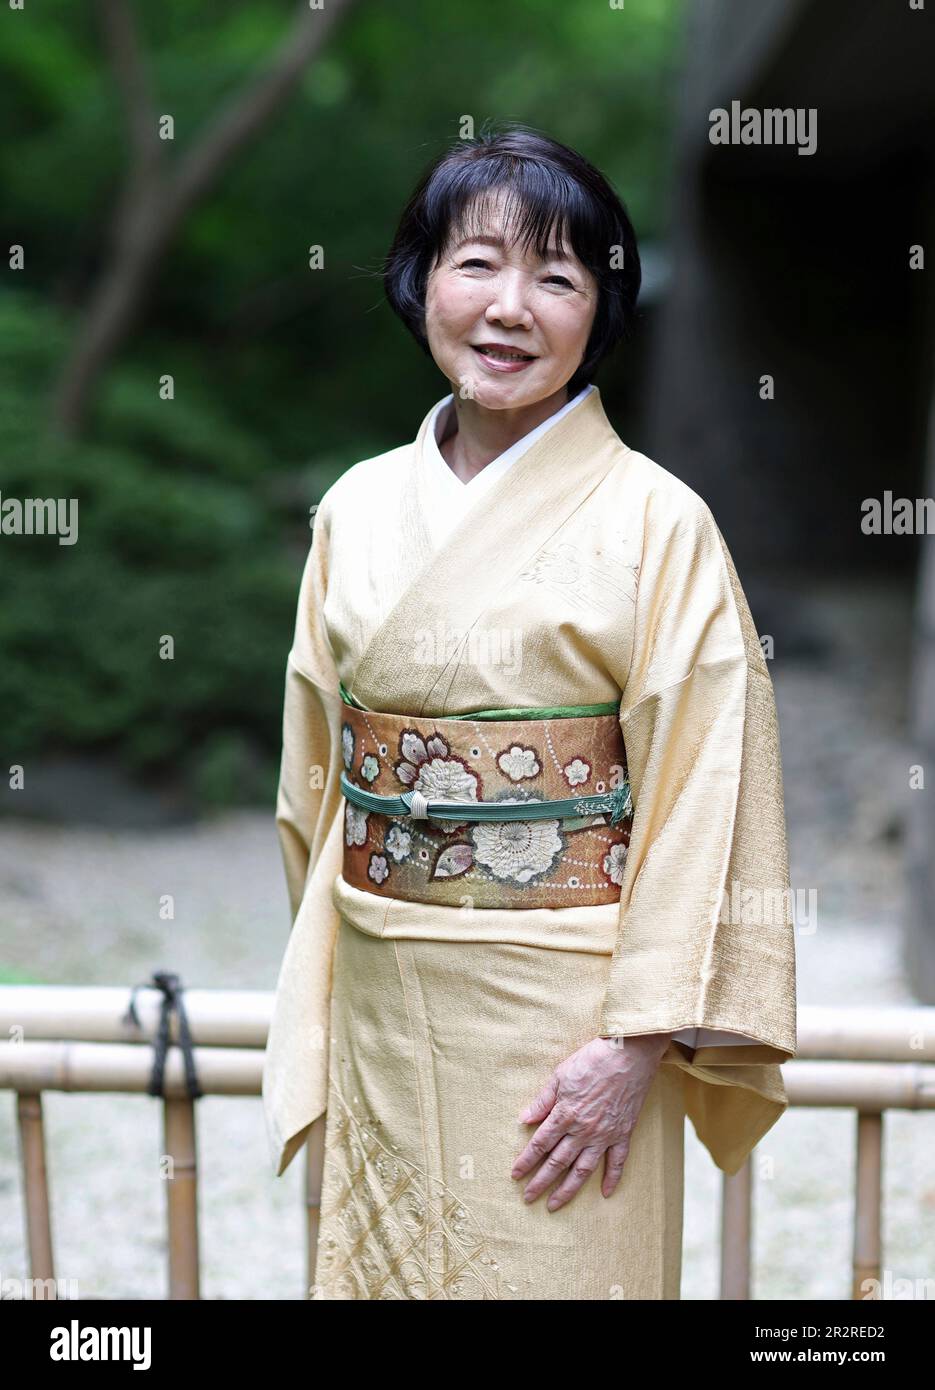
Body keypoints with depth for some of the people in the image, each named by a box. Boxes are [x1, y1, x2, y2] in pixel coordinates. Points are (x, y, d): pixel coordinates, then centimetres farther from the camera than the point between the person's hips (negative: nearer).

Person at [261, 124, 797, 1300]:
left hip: (564, 1011, -4)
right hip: (381, 1013, 5)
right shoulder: (358, 510, 3)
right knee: (379, 1267, 16)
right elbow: (315, 774, 10)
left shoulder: (658, 524, -10)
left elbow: (703, 805, -13)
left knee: (558, 1270, 7)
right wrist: (319, 1001, 9)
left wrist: (636, 1046, -16)